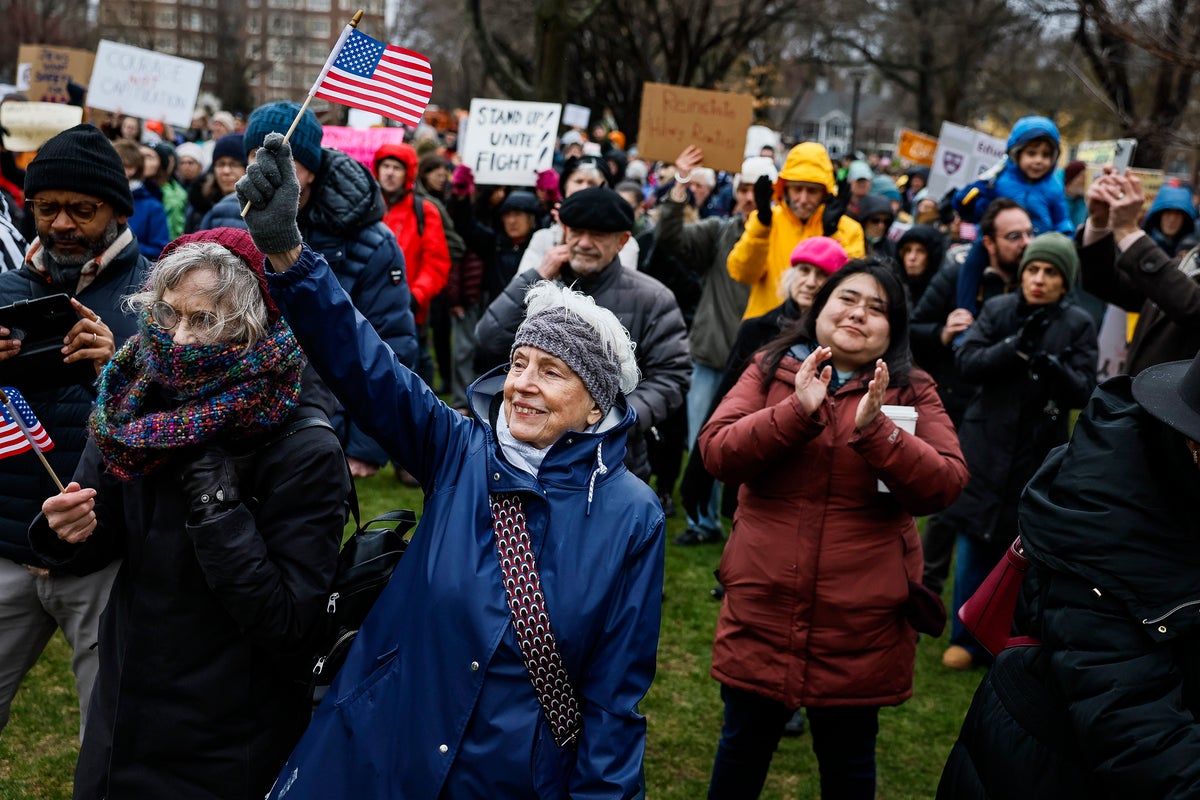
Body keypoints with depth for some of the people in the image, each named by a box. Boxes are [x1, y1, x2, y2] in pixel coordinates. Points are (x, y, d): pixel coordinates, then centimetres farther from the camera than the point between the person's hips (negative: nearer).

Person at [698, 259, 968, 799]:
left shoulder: (913, 392, 1)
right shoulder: (770, 370, 3)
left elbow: (945, 485, -11)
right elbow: (716, 452, -10)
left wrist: (875, 430, -24)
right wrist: (796, 411, -21)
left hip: (859, 620, 0)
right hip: (762, 610, 1)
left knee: (847, 755, 15)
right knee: (744, 742, 15)